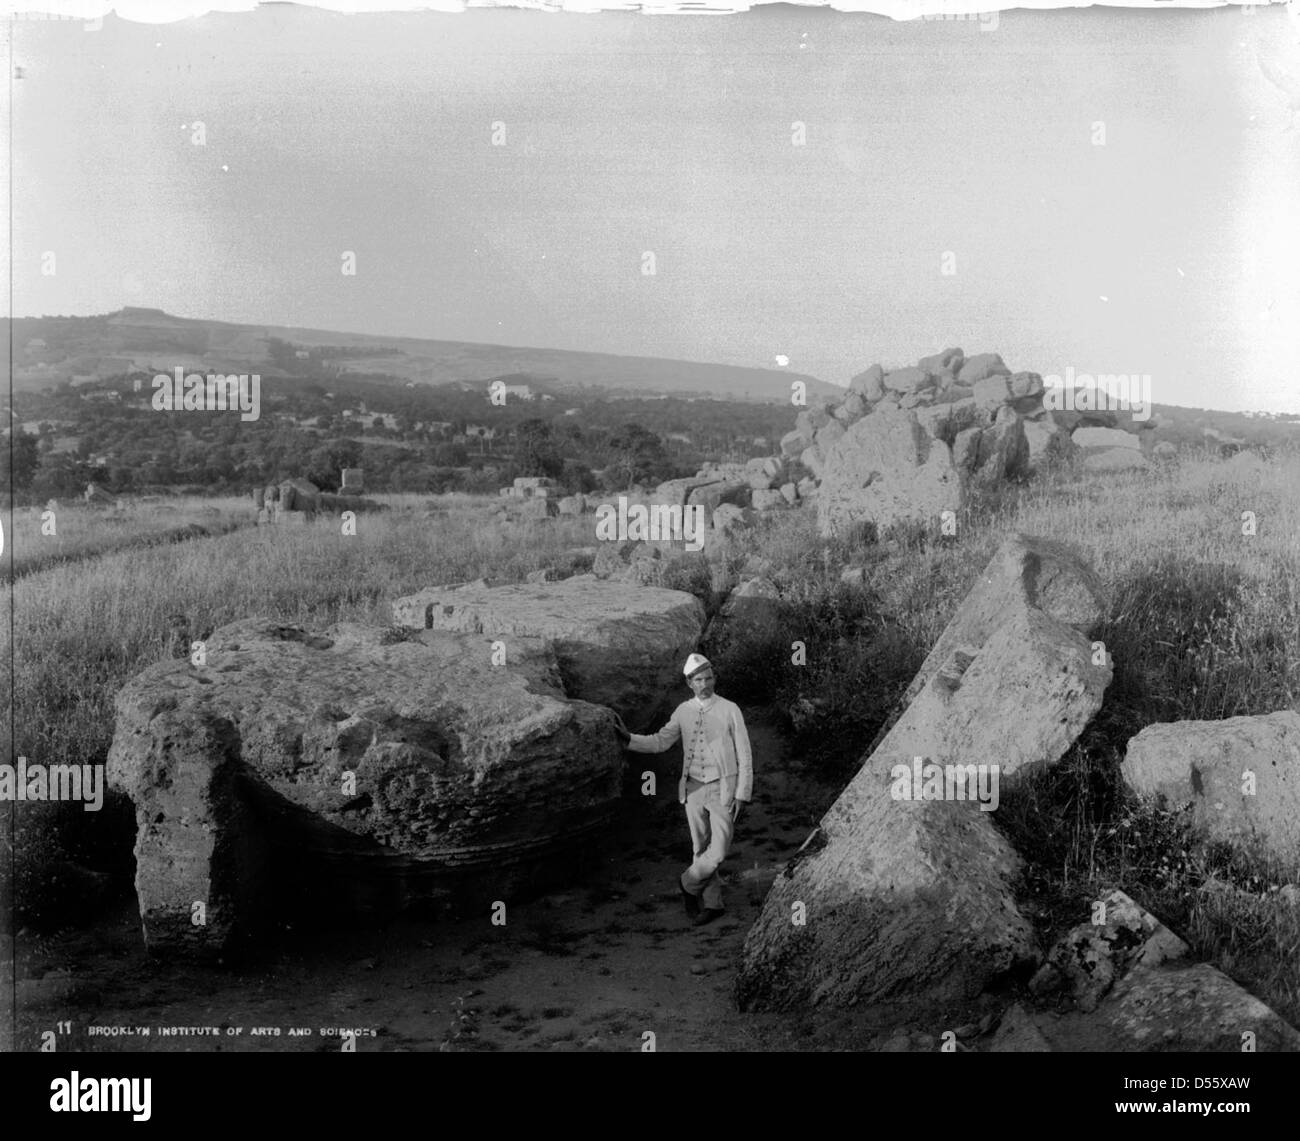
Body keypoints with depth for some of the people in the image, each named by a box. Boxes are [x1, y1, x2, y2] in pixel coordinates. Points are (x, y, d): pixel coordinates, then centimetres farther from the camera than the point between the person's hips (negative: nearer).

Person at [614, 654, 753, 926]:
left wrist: (741, 795, -7)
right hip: (693, 788, 4)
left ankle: (689, 884, 17)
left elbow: (744, 757, -5)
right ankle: (712, 903, 26)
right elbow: (660, 741, 6)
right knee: (701, 849, 11)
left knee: (718, 852, -9)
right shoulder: (683, 711, 4)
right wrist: (628, 738, -9)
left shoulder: (730, 710, -7)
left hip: (723, 788, -3)